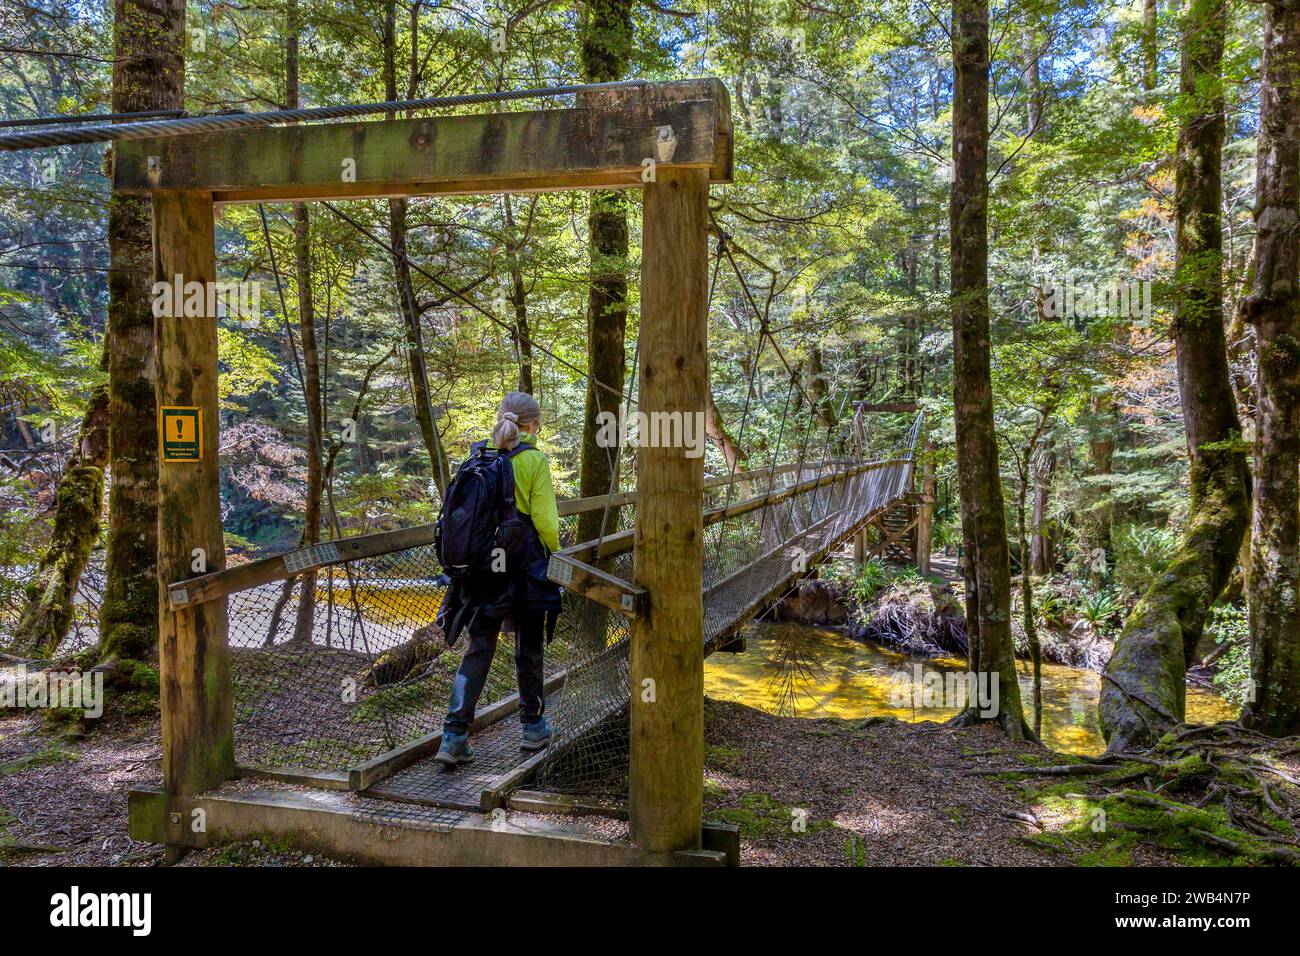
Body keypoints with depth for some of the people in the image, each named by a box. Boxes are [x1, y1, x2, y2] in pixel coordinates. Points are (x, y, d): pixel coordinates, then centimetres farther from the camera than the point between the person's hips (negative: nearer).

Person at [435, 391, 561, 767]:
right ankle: (534, 728, 28)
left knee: (478, 649, 8)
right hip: (526, 566, -3)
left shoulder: (477, 456, 2)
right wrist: (555, 554, 6)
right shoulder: (535, 460, -10)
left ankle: (454, 736, 0)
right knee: (529, 649, 13)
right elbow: (545, 521, -12)